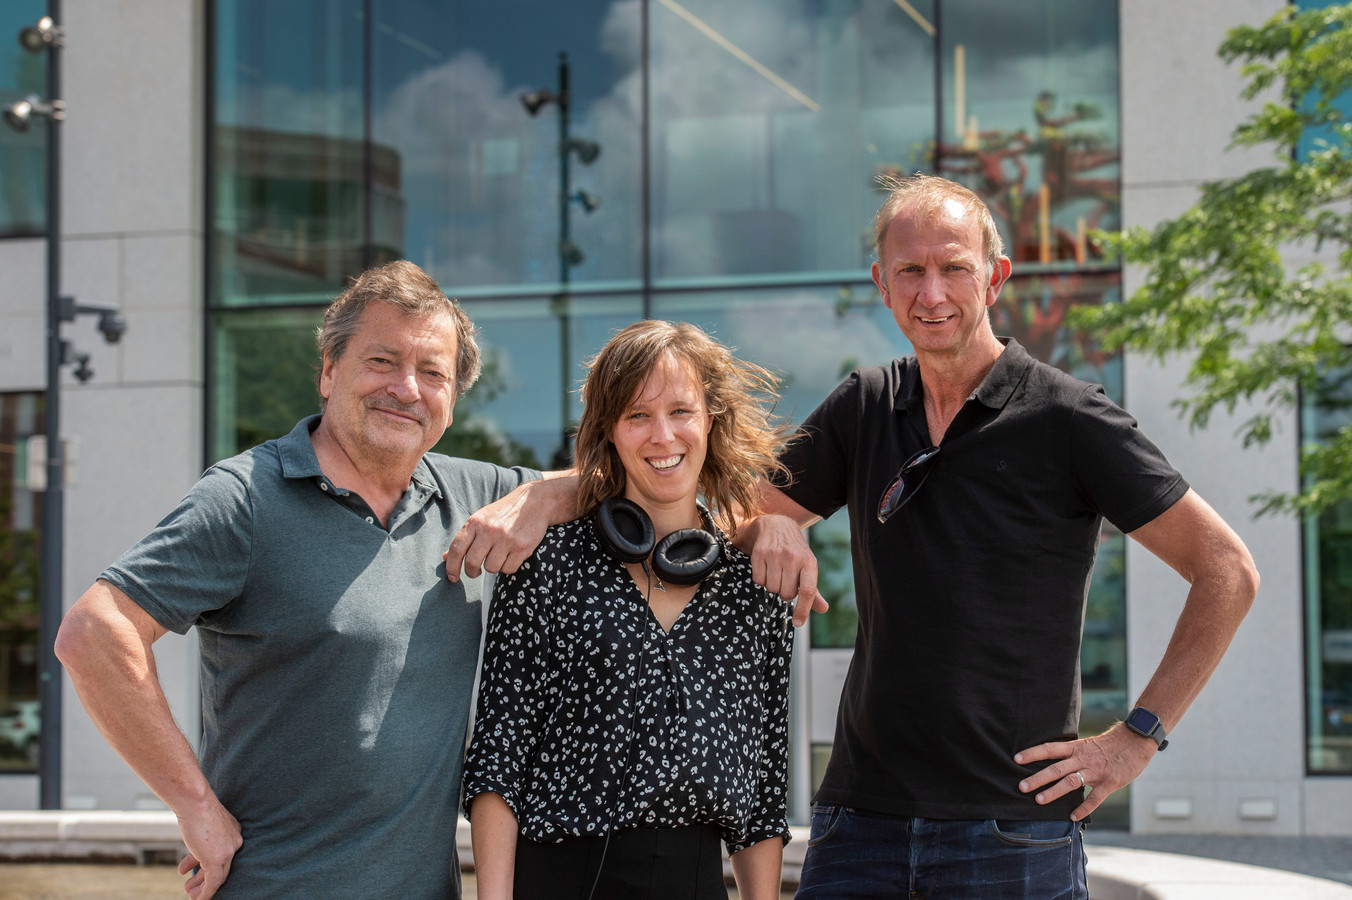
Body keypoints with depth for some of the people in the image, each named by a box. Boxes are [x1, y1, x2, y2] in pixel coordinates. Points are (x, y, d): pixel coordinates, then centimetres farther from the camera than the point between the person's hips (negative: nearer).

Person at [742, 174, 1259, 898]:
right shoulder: (863, 407, 8)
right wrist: (770, 531, -4)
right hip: (860, 817, 4)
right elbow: (747, 506, 20)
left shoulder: (1066, 418, -5)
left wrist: (1138, 735, -6)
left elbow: (1227, 572, -3)